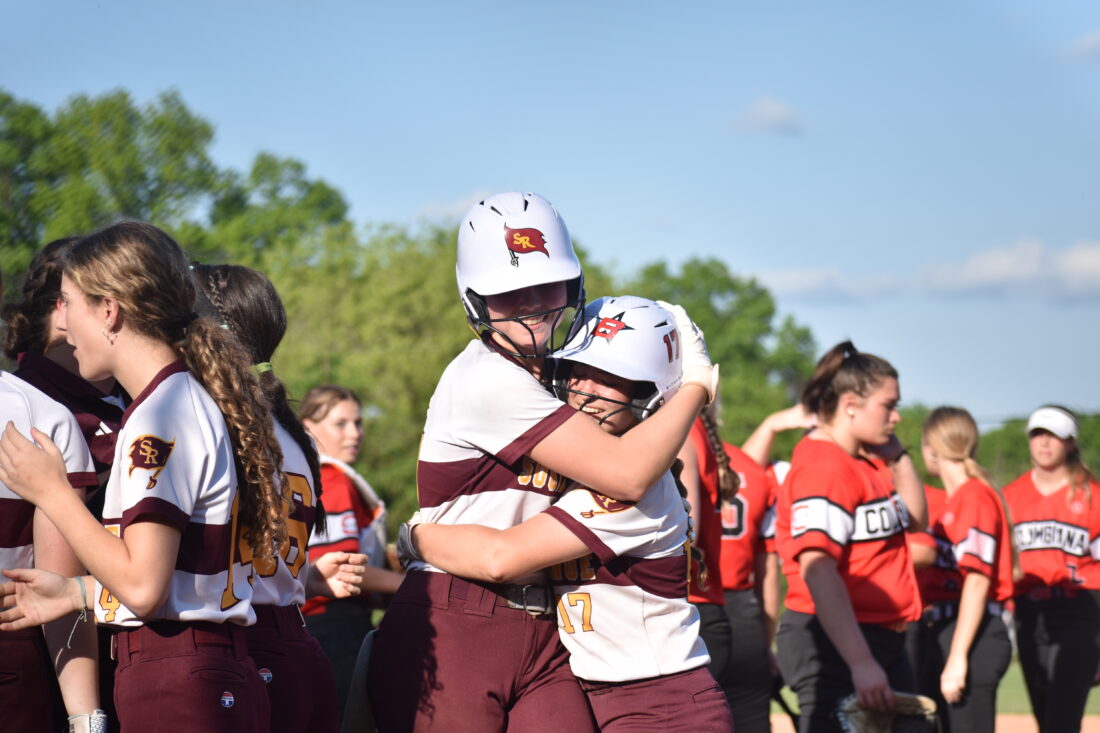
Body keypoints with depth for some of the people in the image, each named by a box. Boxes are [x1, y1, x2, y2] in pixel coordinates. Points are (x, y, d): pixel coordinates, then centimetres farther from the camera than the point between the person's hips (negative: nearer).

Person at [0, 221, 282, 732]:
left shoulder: (160, 415, -14)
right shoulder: (198, 401, 15)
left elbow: (143, 586, -20)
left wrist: (50, 492, -10)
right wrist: (76, 592, 21)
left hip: (173, 689, -9)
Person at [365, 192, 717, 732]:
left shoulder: (552, 373, 12)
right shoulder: (485, 380, -15)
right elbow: (626, 474, -16)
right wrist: (697, 383, -3)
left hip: (540, 637, 8)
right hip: (450, 641, -8)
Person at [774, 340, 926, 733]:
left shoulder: (861, 464, 14)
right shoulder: (823, 466, -17)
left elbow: (914, 520, 28)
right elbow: (817, 570, -27)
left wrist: (898, 457, 12)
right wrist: (860, 663, -33)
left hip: (883, 640, 11)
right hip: (834, 645, -11)